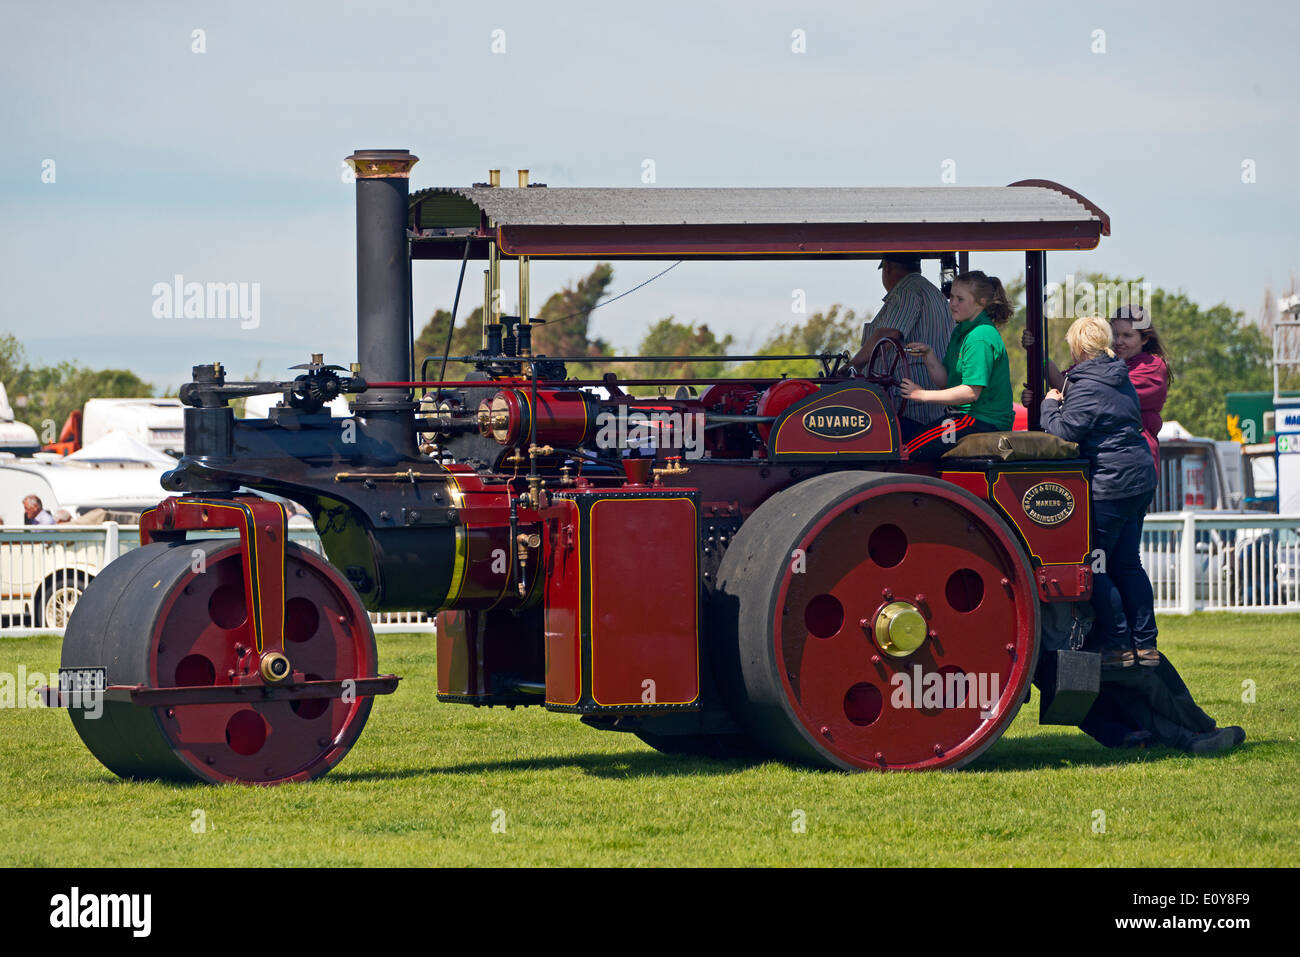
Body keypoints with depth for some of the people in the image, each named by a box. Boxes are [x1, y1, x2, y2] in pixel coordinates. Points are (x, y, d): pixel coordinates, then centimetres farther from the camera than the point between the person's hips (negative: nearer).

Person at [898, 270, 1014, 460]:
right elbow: (944, 381, 14)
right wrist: (928, 354, -3)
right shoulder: (960, 332, 15)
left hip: (984, 422, -10)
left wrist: (923, 395, -19)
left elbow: (971, 392, -22)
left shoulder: (980, 338, -17)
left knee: (909, 451, -21)